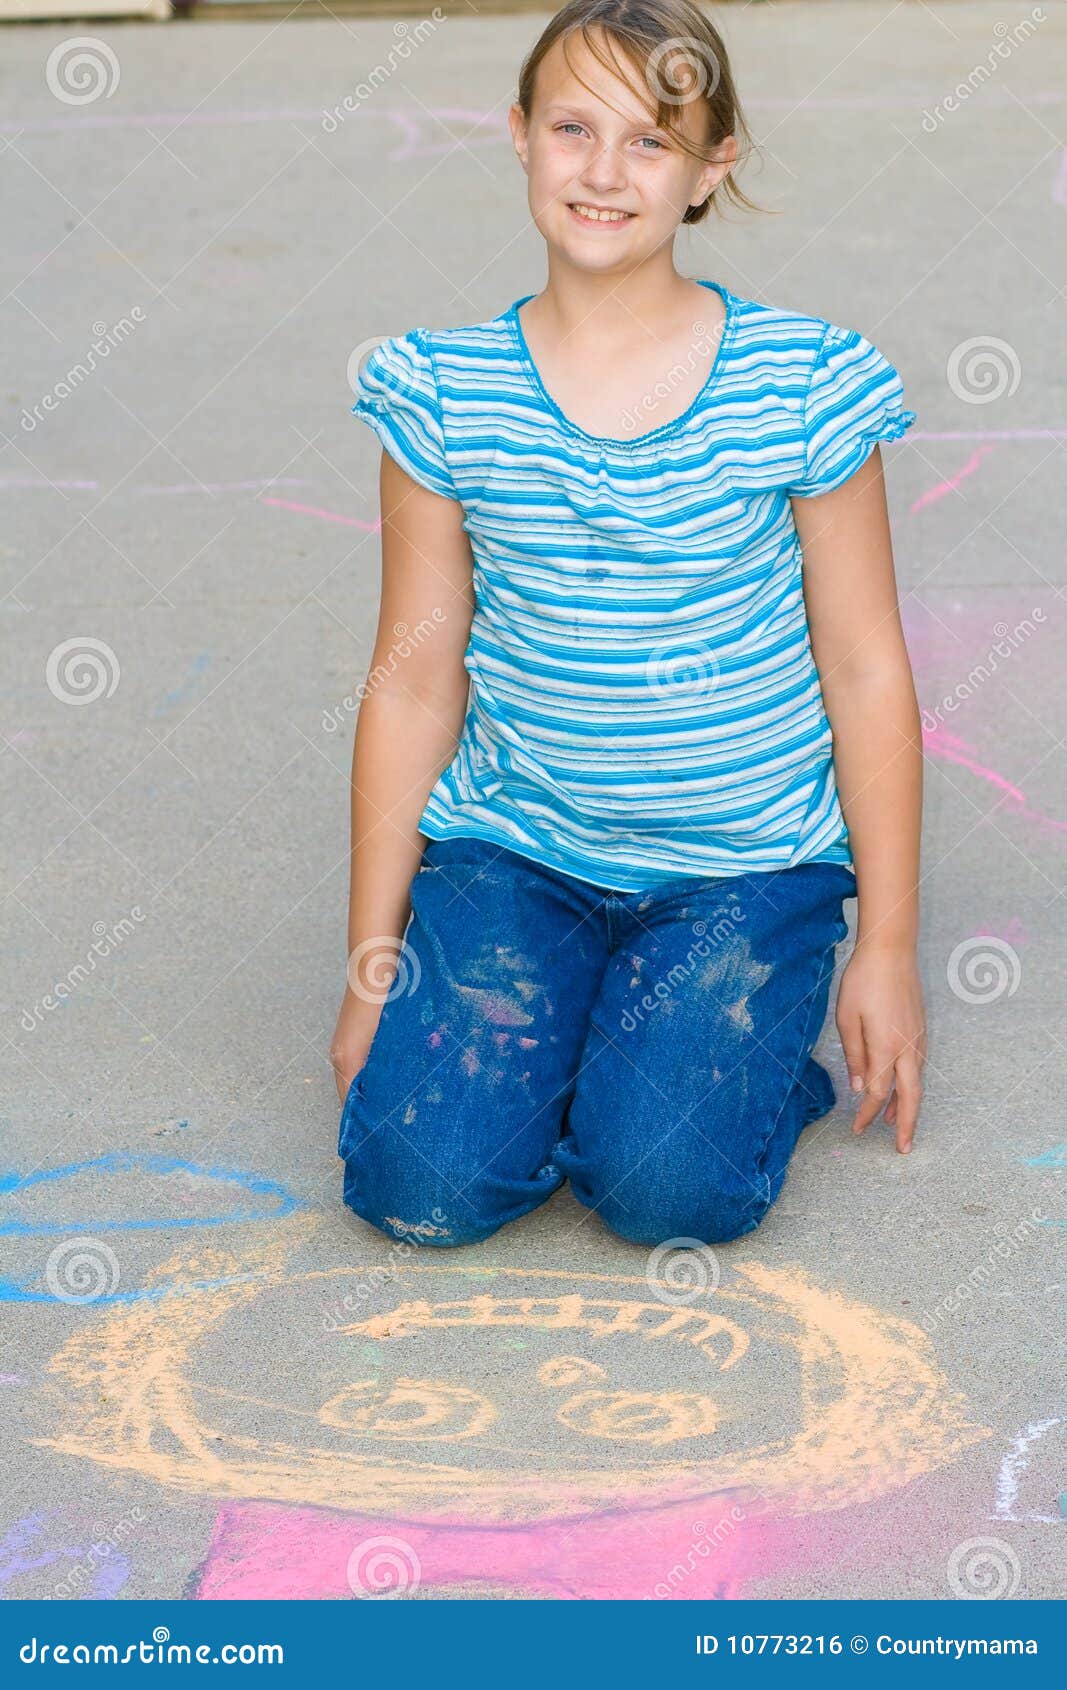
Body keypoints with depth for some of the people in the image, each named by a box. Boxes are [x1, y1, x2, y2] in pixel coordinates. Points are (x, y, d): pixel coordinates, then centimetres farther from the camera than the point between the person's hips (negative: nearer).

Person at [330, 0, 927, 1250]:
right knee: (423, 1181, -16)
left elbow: (867, 674, -1)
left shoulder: (802, 384, -6)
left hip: (747, 861, -1)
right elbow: (413, 681, 2)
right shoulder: (444, 394, -2)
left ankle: (745, 1047, 12)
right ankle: (572, 1020, 14)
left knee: (669, 1191, -21)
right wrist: (372, 961, 3)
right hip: (514, 849, 2)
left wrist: (886, 949, 0)